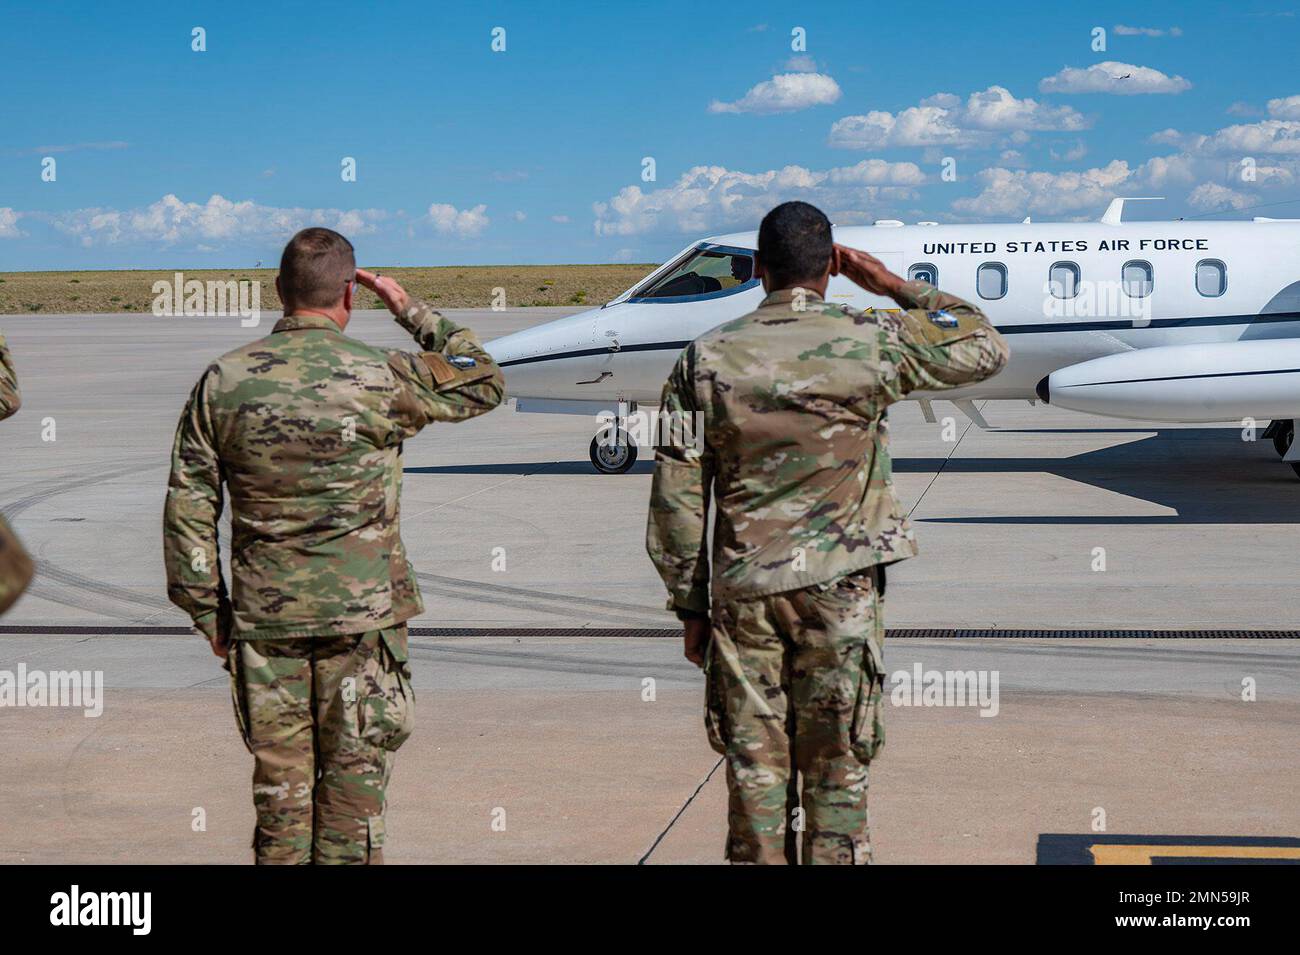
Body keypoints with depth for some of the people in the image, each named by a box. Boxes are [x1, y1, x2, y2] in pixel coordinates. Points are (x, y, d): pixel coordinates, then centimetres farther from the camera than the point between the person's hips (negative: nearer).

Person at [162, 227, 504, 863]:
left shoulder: (223, 382, 0)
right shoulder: (382, 380, -9)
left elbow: (188, 507, 2)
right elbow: (485, 385, 7)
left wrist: (208, 612, 10)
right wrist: (411, 311, 11)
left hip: (264, 616, 3)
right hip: (361, 614, -3)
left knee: (279, 775, 12)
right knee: (354, 775, 6)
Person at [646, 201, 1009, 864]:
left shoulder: (706, 358, 0)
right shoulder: (871, 343, -5)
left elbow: (676, 498, 1)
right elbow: (986, 349, 11)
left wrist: (690, 606, 9)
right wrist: (895, 287, 13)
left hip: (742, 592, 1)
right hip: (840, 591, -1)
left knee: (755, 771, 9)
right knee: (837, 774, 7)